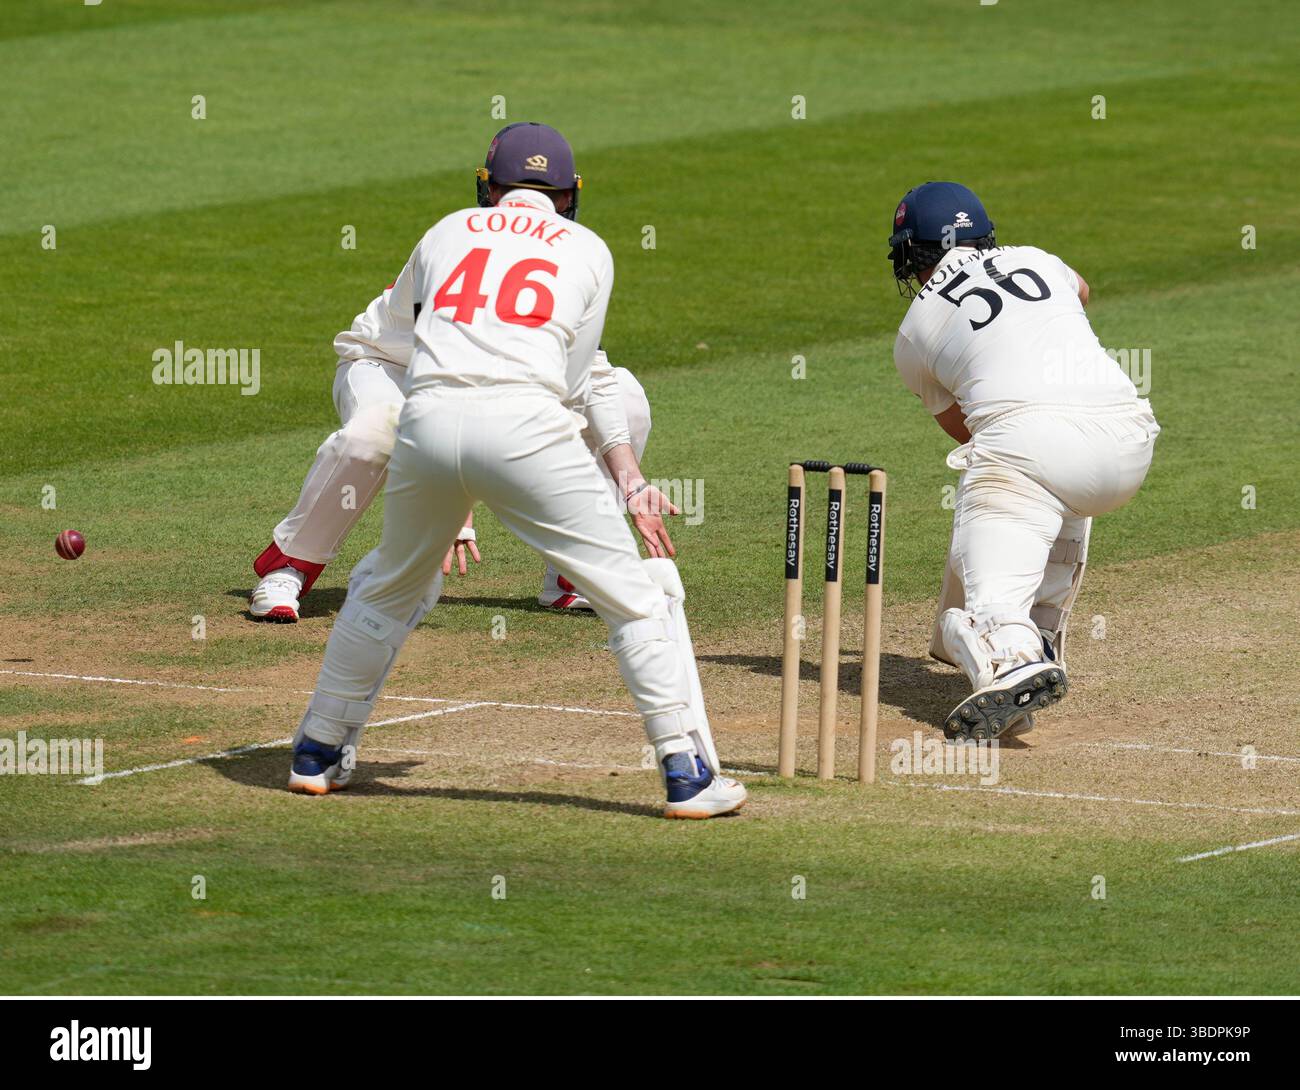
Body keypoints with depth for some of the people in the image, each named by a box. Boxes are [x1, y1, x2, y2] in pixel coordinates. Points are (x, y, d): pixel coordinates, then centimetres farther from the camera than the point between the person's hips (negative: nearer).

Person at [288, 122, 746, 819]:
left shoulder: (446, 233, 24)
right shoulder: (587, 250, 18)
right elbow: (573, 382, 14)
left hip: (426, 421, 3)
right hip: (525, 429, -3)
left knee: (389, 588, 27)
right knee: (638, 596, 5)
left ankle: (318, 754, 33)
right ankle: (688, 775, -2)